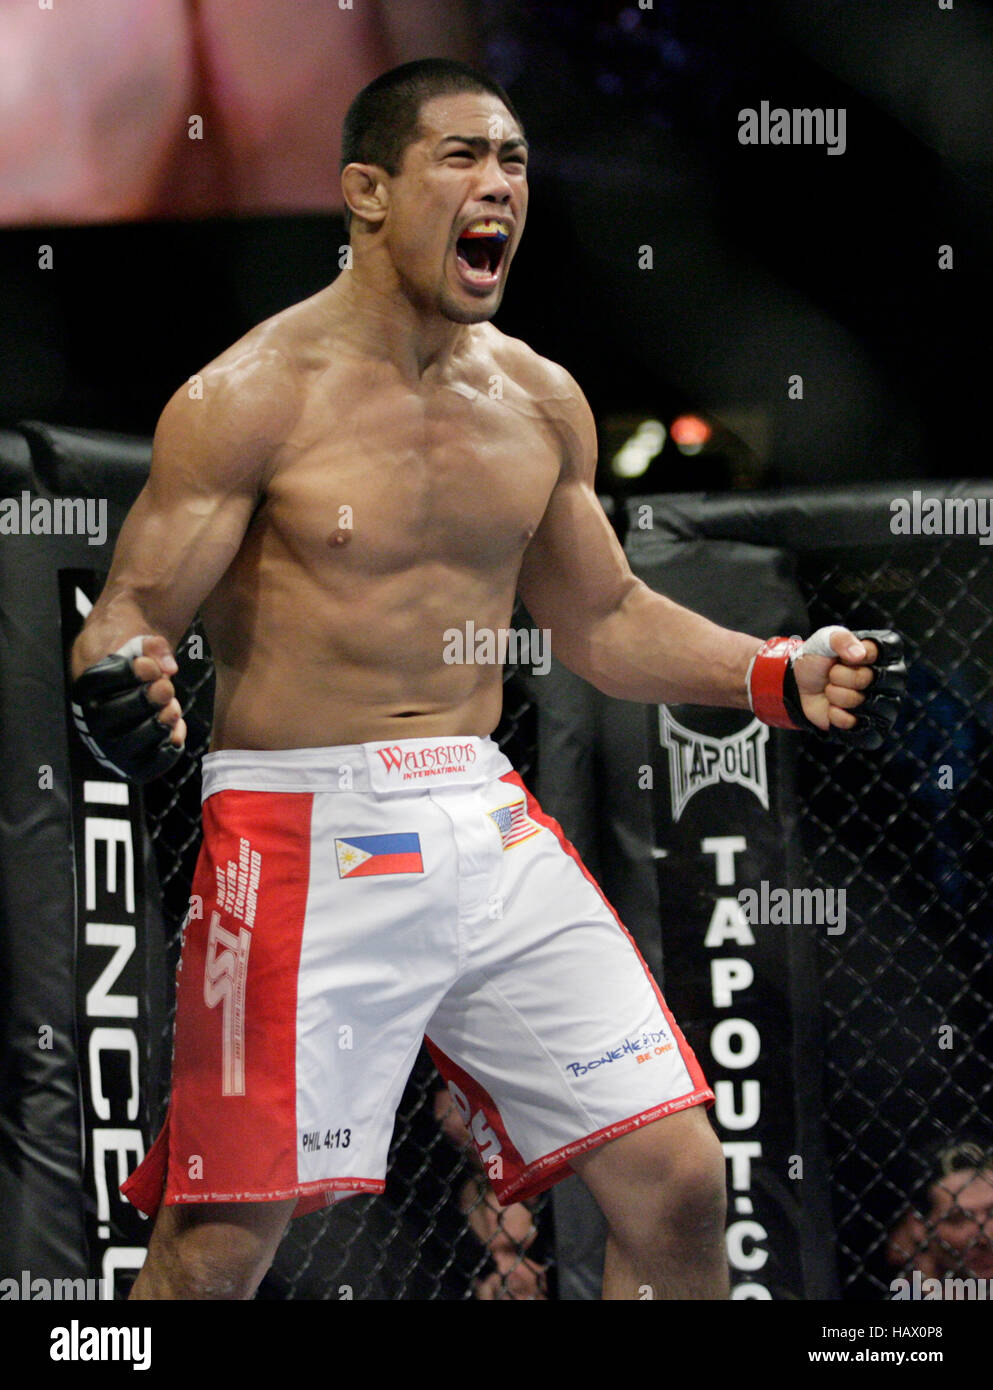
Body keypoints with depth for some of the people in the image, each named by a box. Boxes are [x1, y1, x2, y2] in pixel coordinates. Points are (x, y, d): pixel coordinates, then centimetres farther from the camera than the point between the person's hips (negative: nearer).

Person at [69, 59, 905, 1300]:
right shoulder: (252, 397, -9)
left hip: (492, 826, 6)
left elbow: (606, 621, 20)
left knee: (679, 1182, 1)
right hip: (307, 841, -5)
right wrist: (119, 683, -32)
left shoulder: (540, 400, 9)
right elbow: (133, 613, -9)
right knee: (219, 1247, -5)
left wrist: (781, 677, 6)